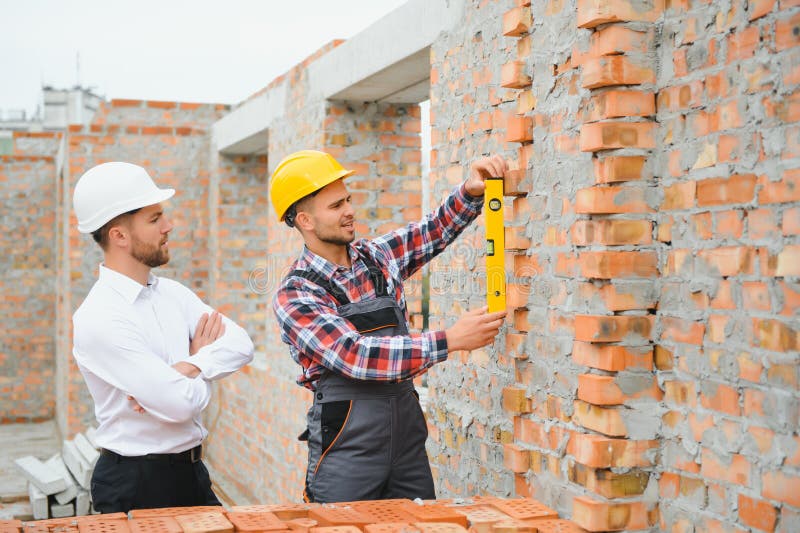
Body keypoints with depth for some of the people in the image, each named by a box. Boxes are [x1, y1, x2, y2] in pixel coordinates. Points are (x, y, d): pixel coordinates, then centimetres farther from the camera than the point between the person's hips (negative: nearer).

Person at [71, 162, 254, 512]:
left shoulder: (173, 294, 5)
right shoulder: (97, 320, -20)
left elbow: (241, 345, -6)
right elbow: (183, 404, -24)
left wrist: (187, 369, -22)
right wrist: (203, 355, -5)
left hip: (192, 471, 7)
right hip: (136, 486, -7)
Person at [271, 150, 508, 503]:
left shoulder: (378, 256, 6)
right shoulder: (295, 295, -11)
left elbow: (438, 228, 15)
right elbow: (355, 356, -22)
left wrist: (471, 191, -7)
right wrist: (450, 340, -25)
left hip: (407, 430, 5)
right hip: (347, 443, -5)